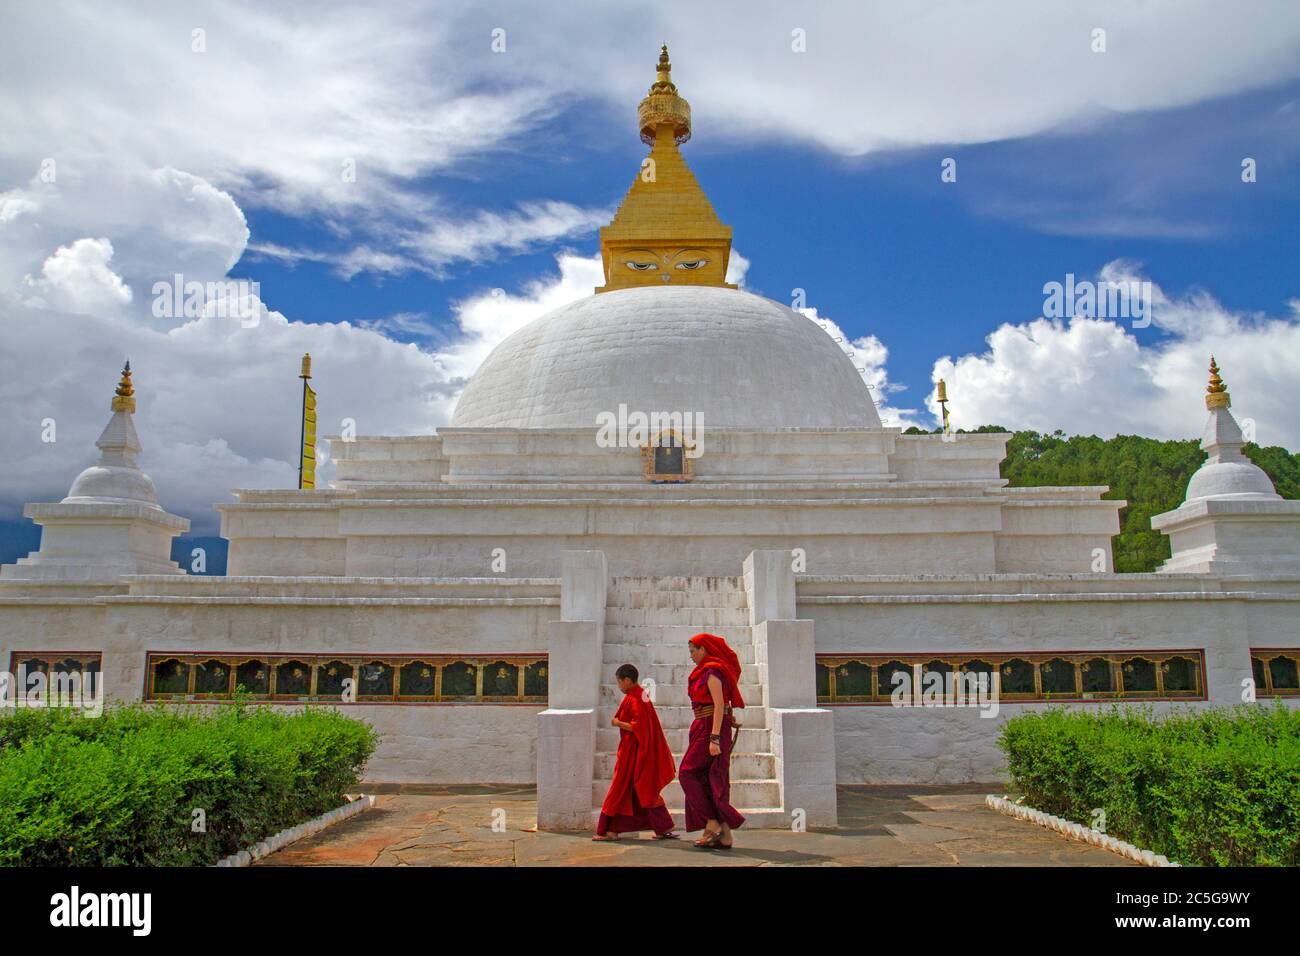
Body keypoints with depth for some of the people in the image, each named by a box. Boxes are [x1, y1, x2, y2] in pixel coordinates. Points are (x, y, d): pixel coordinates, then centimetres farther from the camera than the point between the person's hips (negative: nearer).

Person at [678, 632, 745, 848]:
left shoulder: (712, 672, -12)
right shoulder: (707, 671, 17)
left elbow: (719, 705, -20)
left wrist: (714, 738, -24)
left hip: (710, 728, -10)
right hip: (705, 727, 10)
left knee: (688, 773, -6)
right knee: (713, 781, 6)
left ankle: (712, 824, -7)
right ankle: (724, 836, 5)